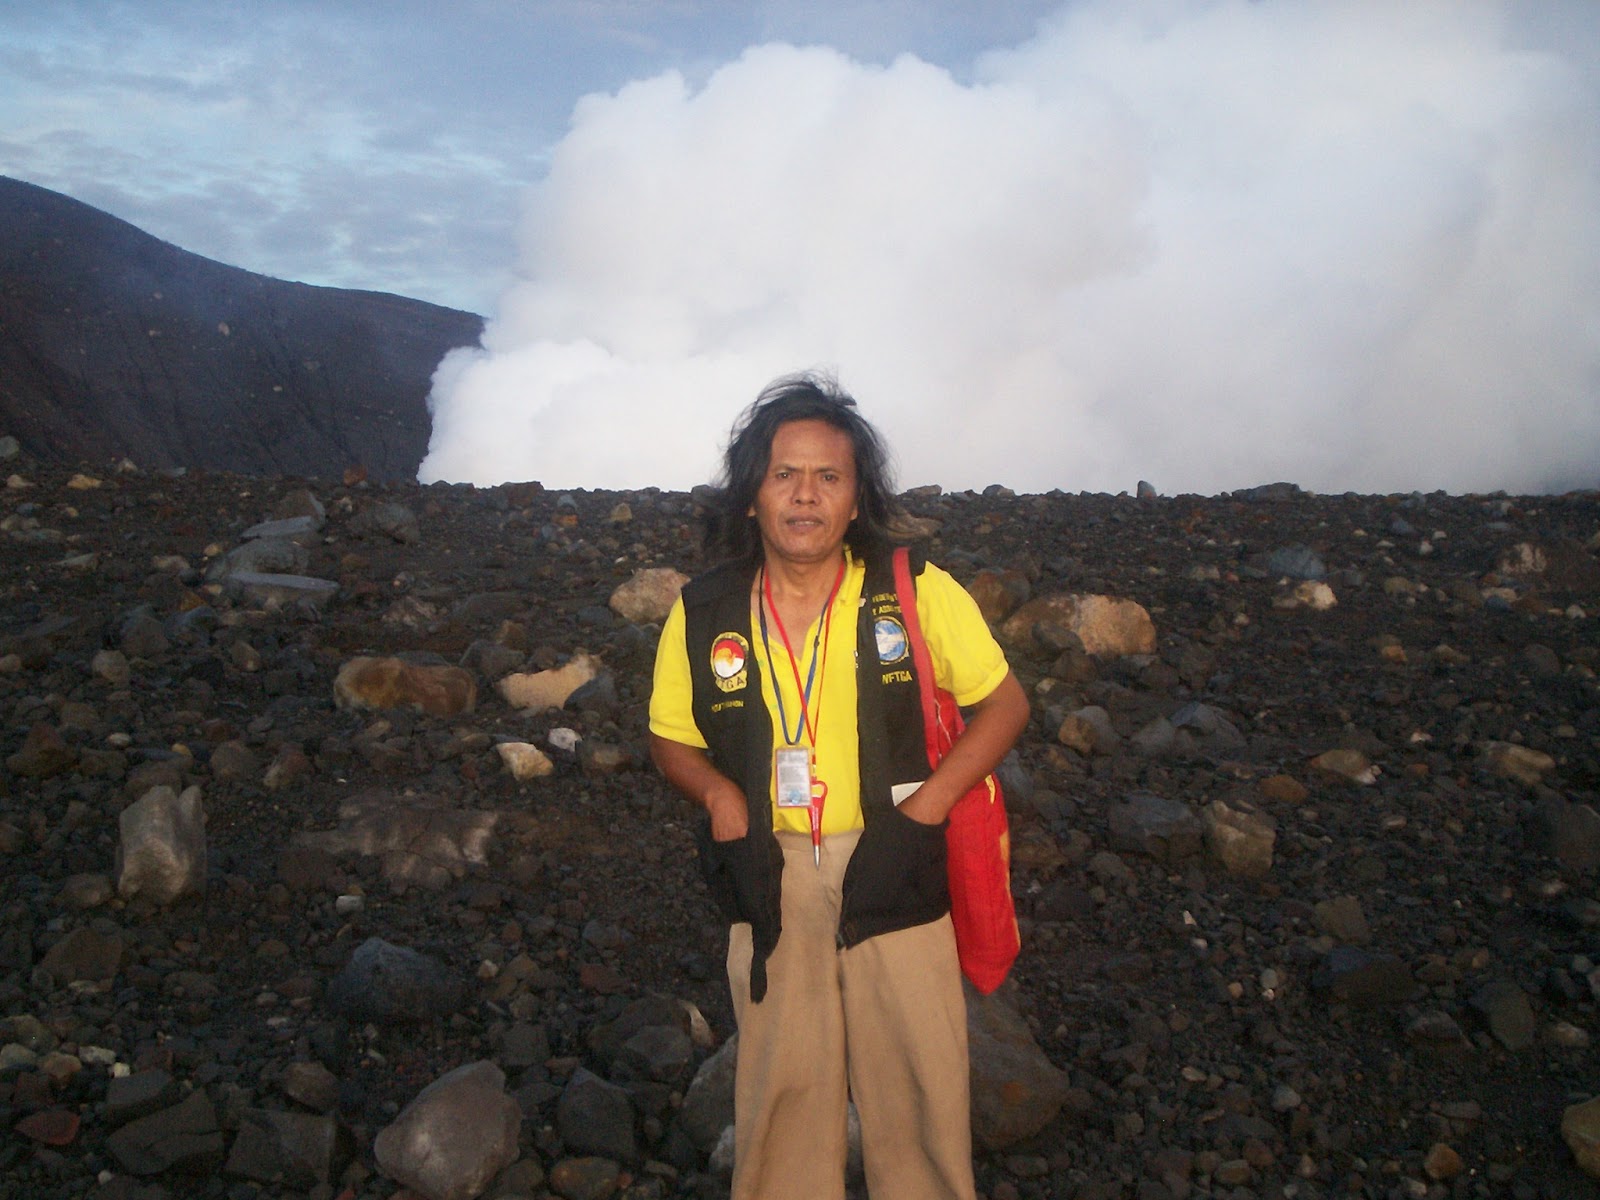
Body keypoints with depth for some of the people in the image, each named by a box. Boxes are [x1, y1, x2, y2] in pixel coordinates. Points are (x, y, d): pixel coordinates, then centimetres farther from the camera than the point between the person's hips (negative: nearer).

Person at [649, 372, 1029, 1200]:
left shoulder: (919, 594, -8)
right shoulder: (702, 617, -2)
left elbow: (1005, 702, 0)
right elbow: (672, 741, 11)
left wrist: (925, 807, -11)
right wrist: (720, 795, -10)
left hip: (890, 866, -1)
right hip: (772, 871, 2)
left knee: (918, 1081, 7)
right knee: (779, 1084, 10)